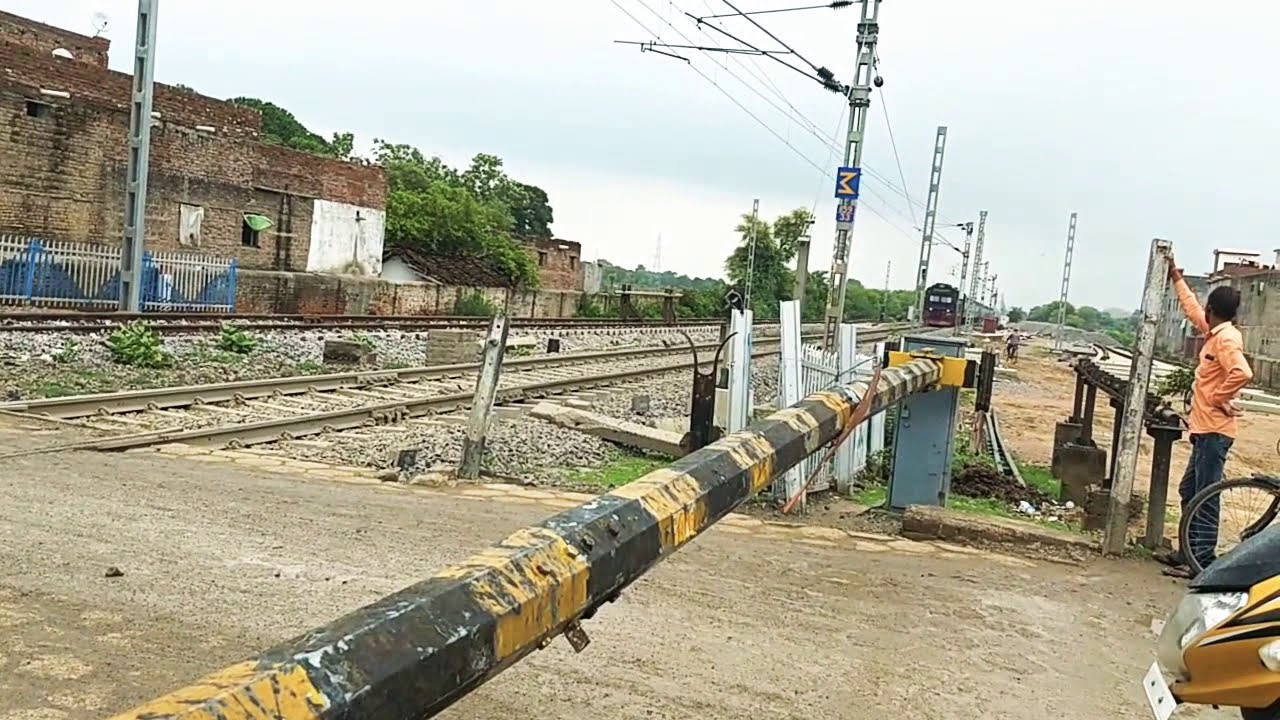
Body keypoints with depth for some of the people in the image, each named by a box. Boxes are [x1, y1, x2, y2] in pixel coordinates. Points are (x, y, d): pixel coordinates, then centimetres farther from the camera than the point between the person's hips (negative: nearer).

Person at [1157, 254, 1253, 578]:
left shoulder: (1226, 339, -15)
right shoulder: (1216, 333, 13)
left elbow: (1242, 373, -32)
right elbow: (1191, 308, 30)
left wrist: (1218, 399, -19)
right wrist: (1176, 276, 37)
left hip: (1214, 431, -10)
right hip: (1205, 429, 10)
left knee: (1206, 498, -7)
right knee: (1189, 491, 16)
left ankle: (1203, 562, -4)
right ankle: (1188, 552, 24)